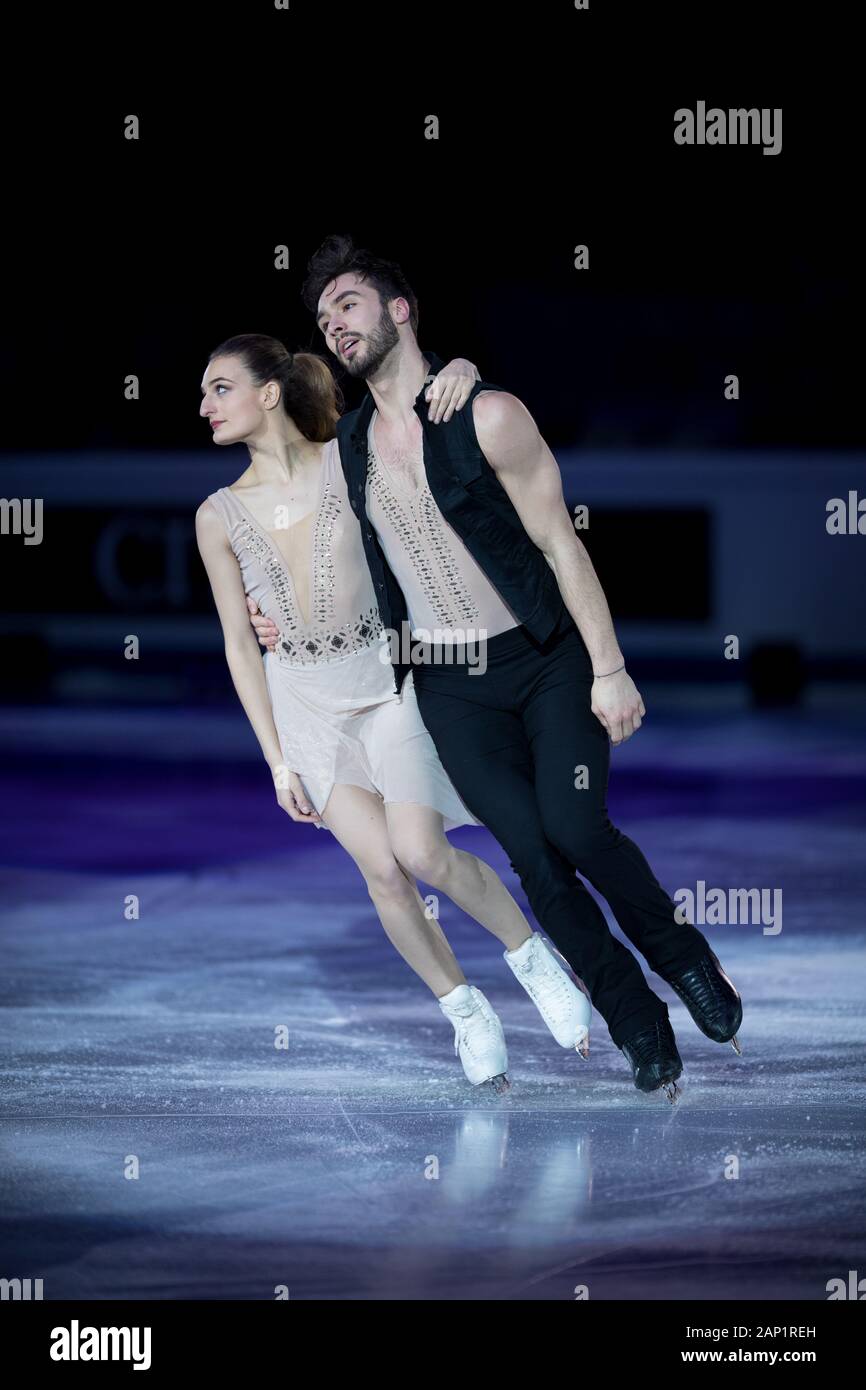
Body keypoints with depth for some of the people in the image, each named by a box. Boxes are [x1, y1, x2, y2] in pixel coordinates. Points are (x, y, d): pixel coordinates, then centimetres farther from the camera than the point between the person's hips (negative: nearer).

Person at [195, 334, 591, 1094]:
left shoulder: (351, 460, -6)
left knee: (421, 852, -16)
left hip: (386, 679, -2)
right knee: (382, 870, -7)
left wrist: (459, 371, -25)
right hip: (305, 702, 2)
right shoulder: (219, 517, 0)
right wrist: (277, 760, 2)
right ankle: (465, 1010, 11)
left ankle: (532, 954, 8)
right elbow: (240, 644, 4)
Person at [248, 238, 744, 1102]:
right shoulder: (347, 447, 6)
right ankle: (638, 1024, 7)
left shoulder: (487, 417, -9)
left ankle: (683, 959, 10)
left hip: (546, 658, -4)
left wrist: (609, 669, -13)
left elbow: (559, 543, -9)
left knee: (575, 831, -17)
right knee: (530, 852, -6)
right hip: (449, 684, 4)